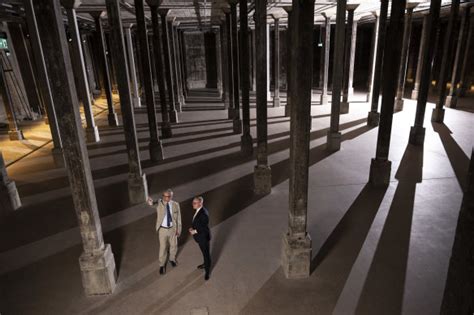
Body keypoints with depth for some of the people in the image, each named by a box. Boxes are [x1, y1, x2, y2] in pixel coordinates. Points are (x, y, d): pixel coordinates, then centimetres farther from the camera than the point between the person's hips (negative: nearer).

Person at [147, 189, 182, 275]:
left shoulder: (175, 205, -11)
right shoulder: (159, 203, -17)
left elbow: (178, 218, -2)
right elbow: (153, 202, -39)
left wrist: (178, 229, 1)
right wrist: (152, 203, -63)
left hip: (172, 229, 2)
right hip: (162, 229, -2)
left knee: (173, 245, 21)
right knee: (163, 247, 11)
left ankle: (172, 258, 50)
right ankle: (162, 265, 34)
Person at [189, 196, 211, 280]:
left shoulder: (204, 214, -34)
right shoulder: (198, 210, -5)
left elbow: (205, 228, -27)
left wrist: (195, 231, -21)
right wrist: (193, 228, -3)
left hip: (203, 237, -8)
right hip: (200, 236, 8)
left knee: (206, 253, 12)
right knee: (204, 252, 29)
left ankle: (207, 271, 30)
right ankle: (205, 264, 52)